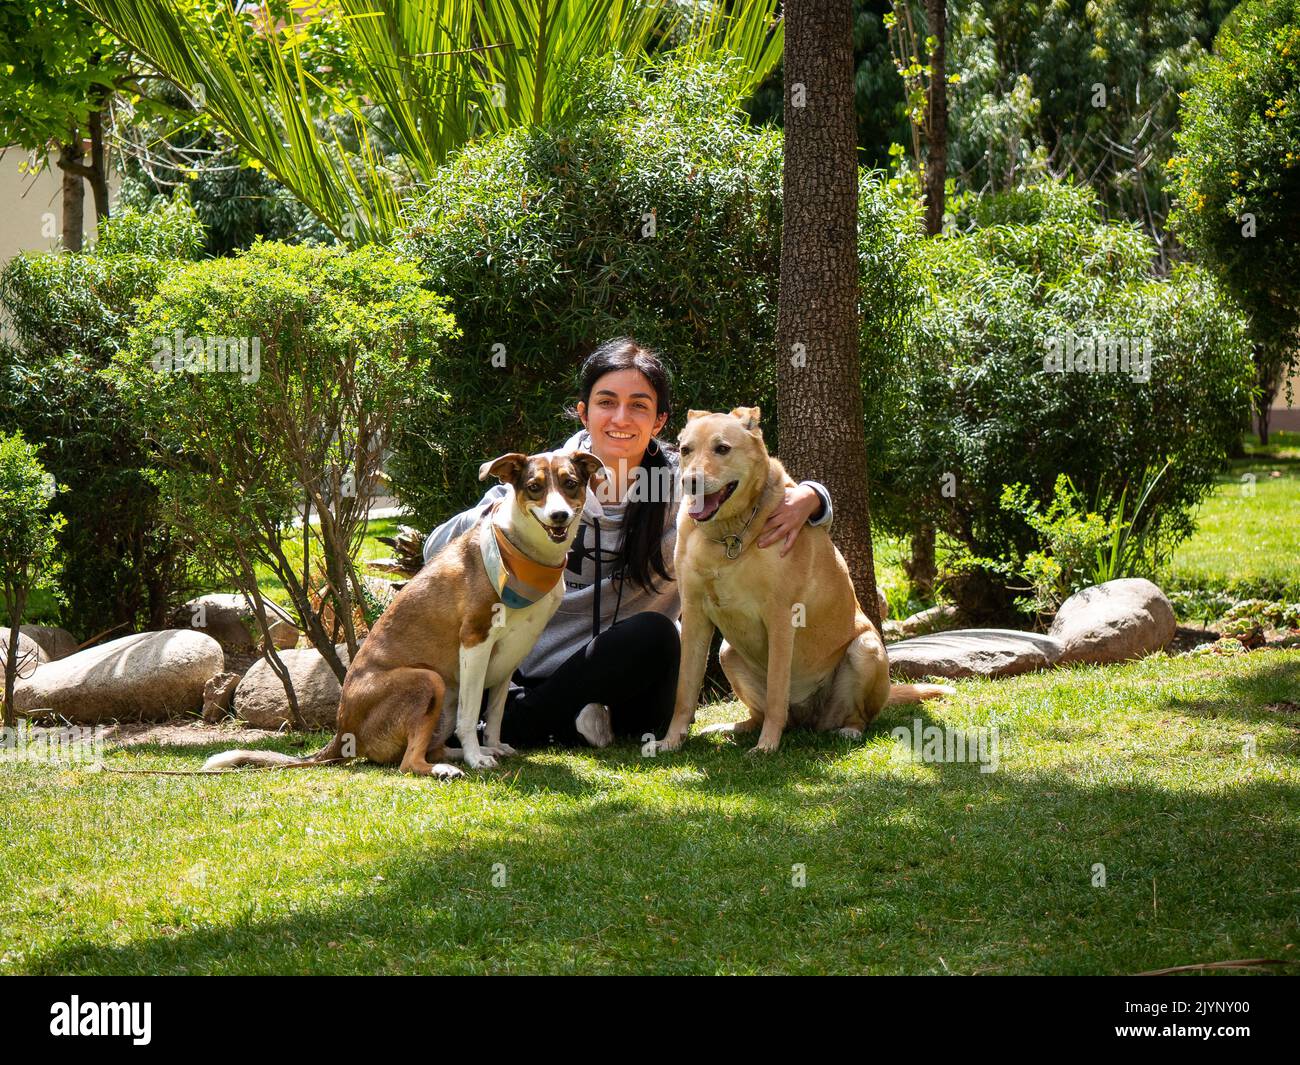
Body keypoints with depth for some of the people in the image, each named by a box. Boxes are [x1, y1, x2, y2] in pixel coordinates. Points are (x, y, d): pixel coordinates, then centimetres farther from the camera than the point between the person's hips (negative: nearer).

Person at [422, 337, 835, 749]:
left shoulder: (681, 487, -3)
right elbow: (438, 551, -5)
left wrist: (807, 499, -19)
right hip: (528, 672, 0)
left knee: (652, 635, -32)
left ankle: (515, 724, -17)